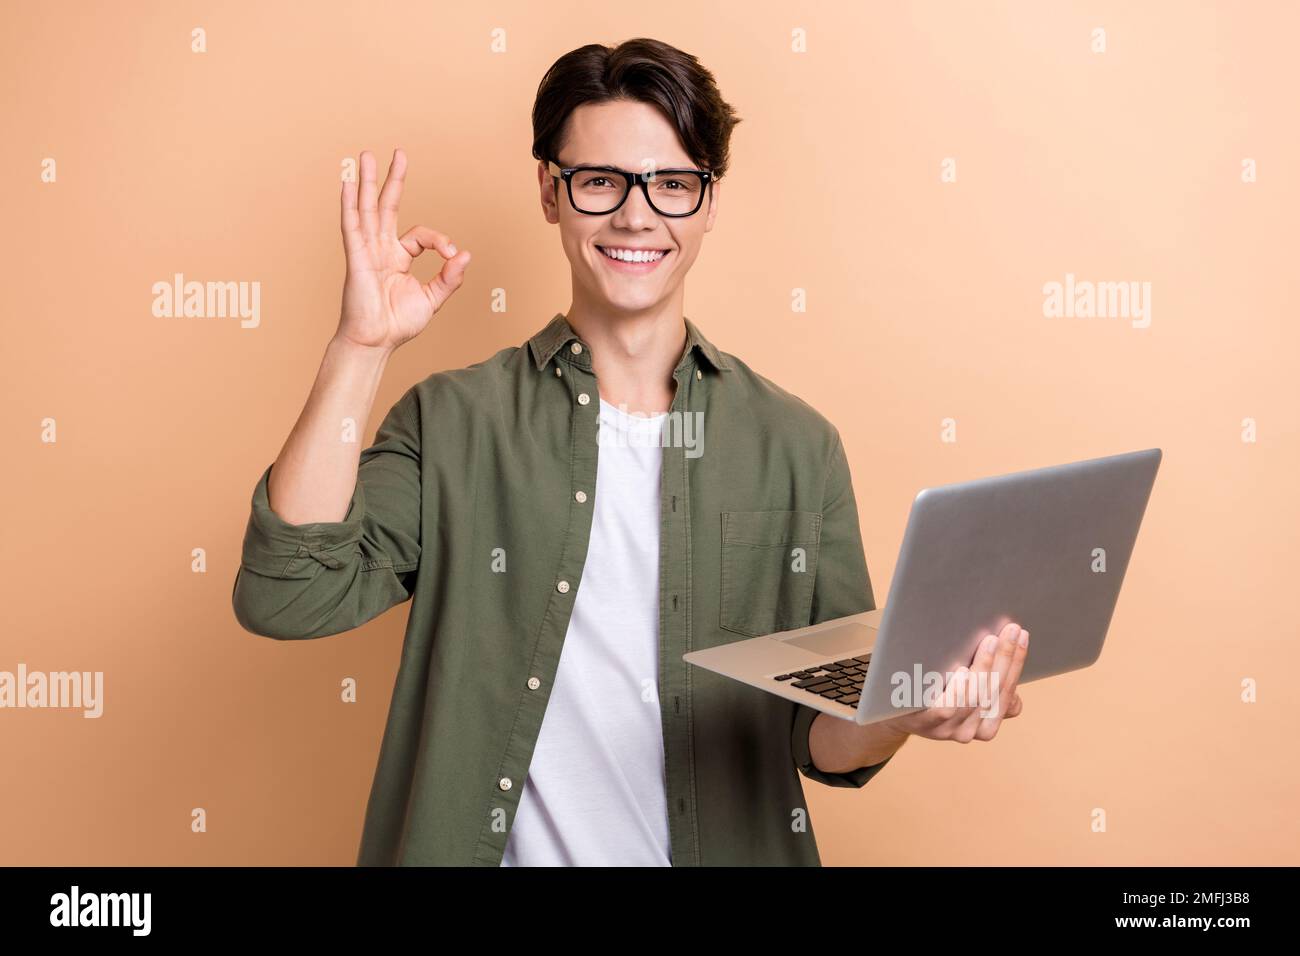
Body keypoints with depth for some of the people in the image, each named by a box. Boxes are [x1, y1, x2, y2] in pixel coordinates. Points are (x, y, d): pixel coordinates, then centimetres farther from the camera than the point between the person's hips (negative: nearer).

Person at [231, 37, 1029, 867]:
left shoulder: (798, 447, 4)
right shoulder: (452, 423, 2)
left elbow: (828, 737, 6)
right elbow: (285, 596, -10)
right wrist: (359, 349, -13)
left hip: (728, 847, 1)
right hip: (506, 845, -1)